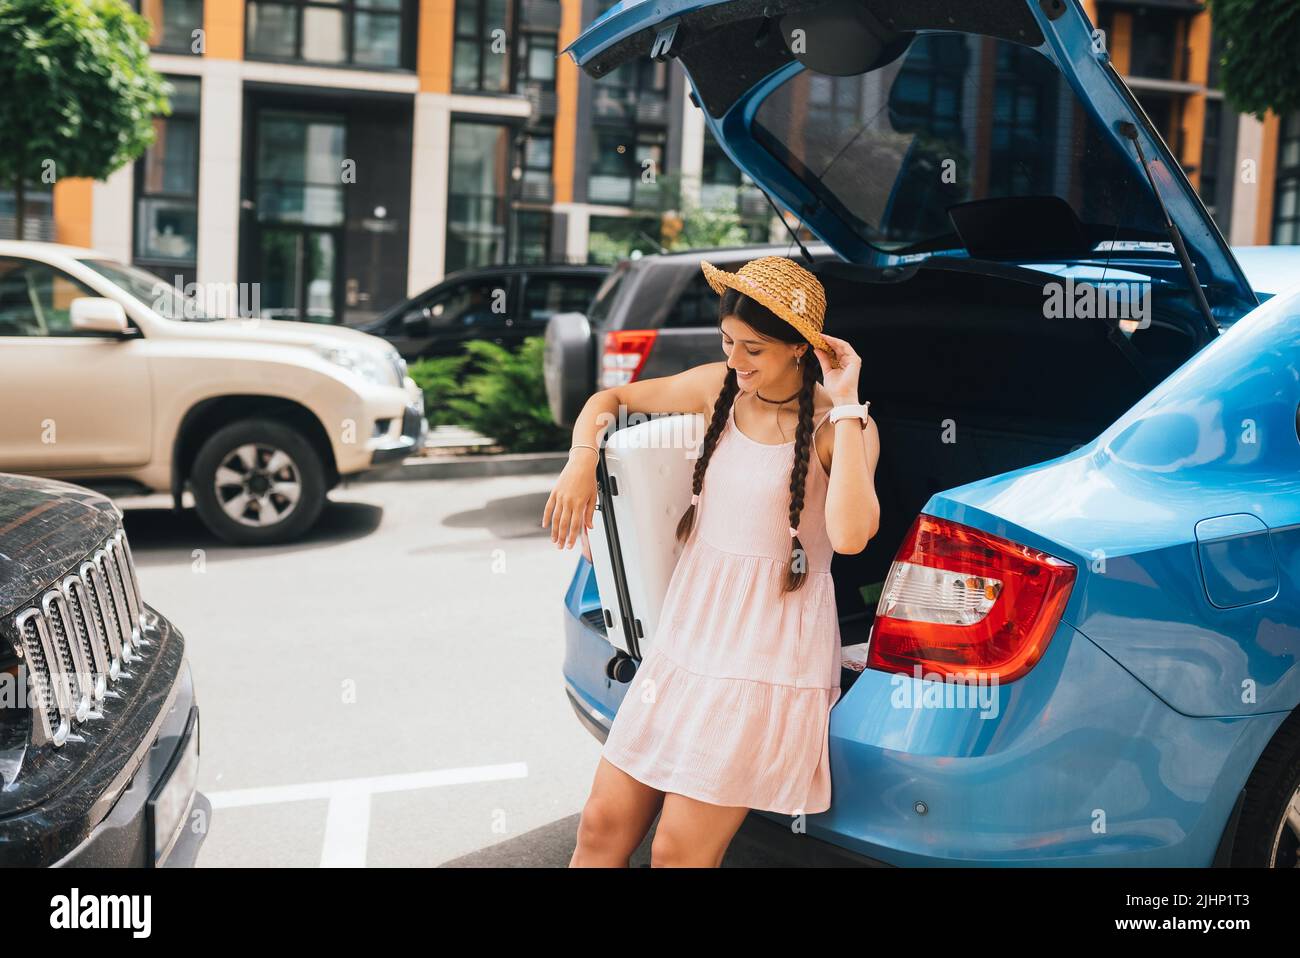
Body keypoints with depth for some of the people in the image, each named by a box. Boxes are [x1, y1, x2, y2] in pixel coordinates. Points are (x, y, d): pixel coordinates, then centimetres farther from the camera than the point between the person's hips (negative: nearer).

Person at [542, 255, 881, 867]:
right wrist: (581, 462, -3)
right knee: (603, 823, 6)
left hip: (768, 658, -5)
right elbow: (609, 399, 17)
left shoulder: (840, 426, -10)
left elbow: (850, 534, -29)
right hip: (686, 635, 6)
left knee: (678, 853, -4)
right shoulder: (716, 388, 4)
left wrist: (845, 405, -24)